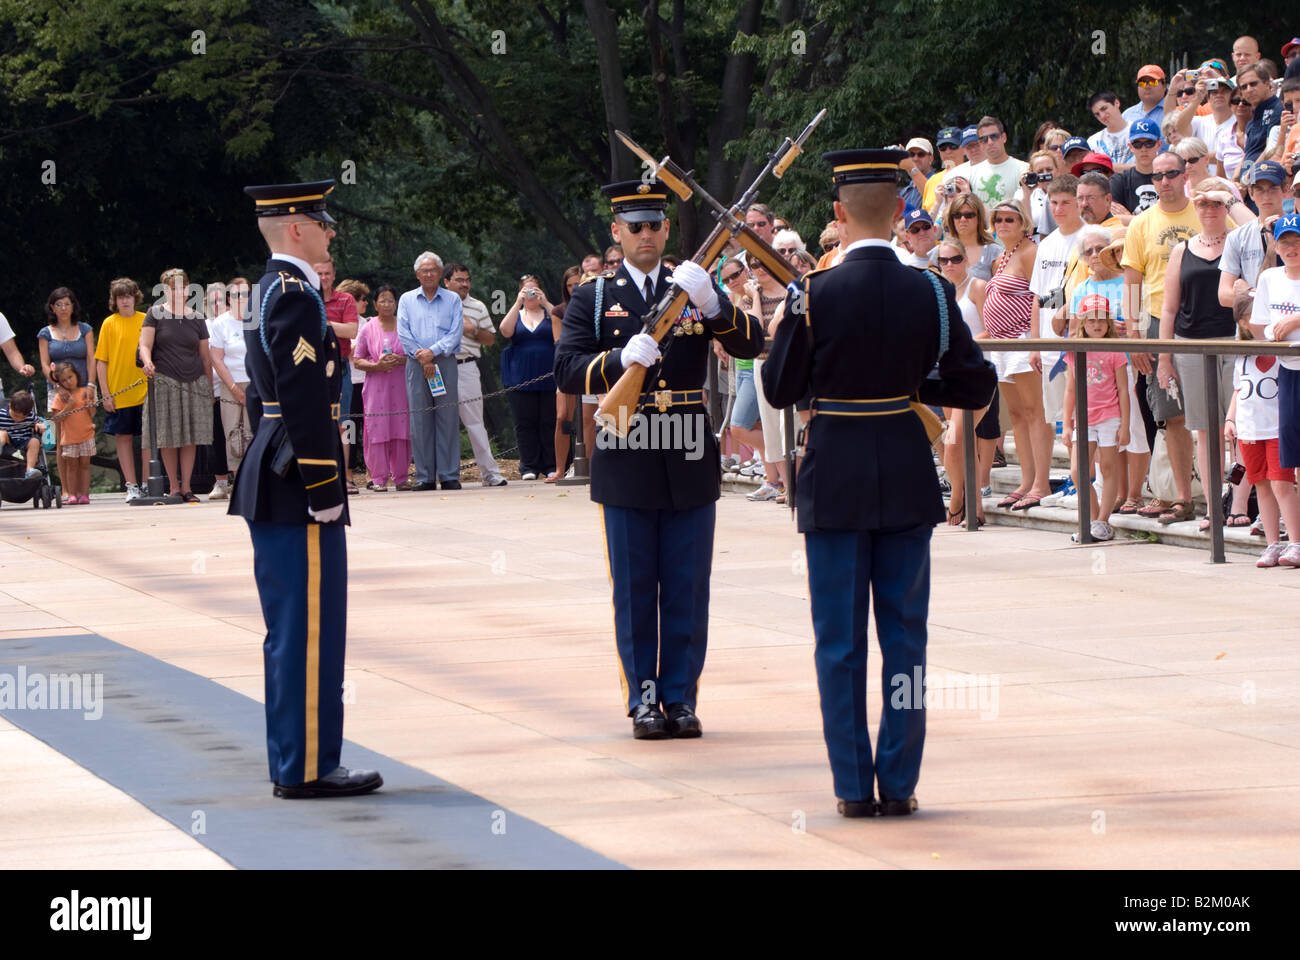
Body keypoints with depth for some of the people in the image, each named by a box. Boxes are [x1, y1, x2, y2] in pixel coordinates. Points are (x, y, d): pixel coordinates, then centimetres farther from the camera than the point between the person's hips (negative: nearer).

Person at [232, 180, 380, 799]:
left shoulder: (271, 291, 17)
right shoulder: (296, 296, -15)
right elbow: (304, 400, -21)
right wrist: (323, 490, -19)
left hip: (272, 482, 11)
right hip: (297, 491, -11)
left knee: (292, 631, 13)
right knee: (309, 630, -6)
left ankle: (293, 763, 18)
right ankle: (307, 768, -4)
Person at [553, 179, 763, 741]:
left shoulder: (696, 289, 9)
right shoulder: (593, 299, 5)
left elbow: (751, 345, -4)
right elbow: (567, 373, -6)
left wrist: (711, 305, -22)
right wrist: (621, 361, -25)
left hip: (689, 463, 1)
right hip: (625, 463, -1)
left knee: (687, 589, 4)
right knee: (634, 590, 3)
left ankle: (681, 696, 11)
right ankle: (644, 699, 9)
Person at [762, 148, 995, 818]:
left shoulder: (814, 294, -11)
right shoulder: (930, 293, -6)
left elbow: (779, 390, -4)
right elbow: (976, 386, -1)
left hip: (833, 485, -2)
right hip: (907, 480, 2)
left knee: (840, 642, 6)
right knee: (905, 636, 8)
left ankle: (854, 786, 6)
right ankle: (898, 784, 8)